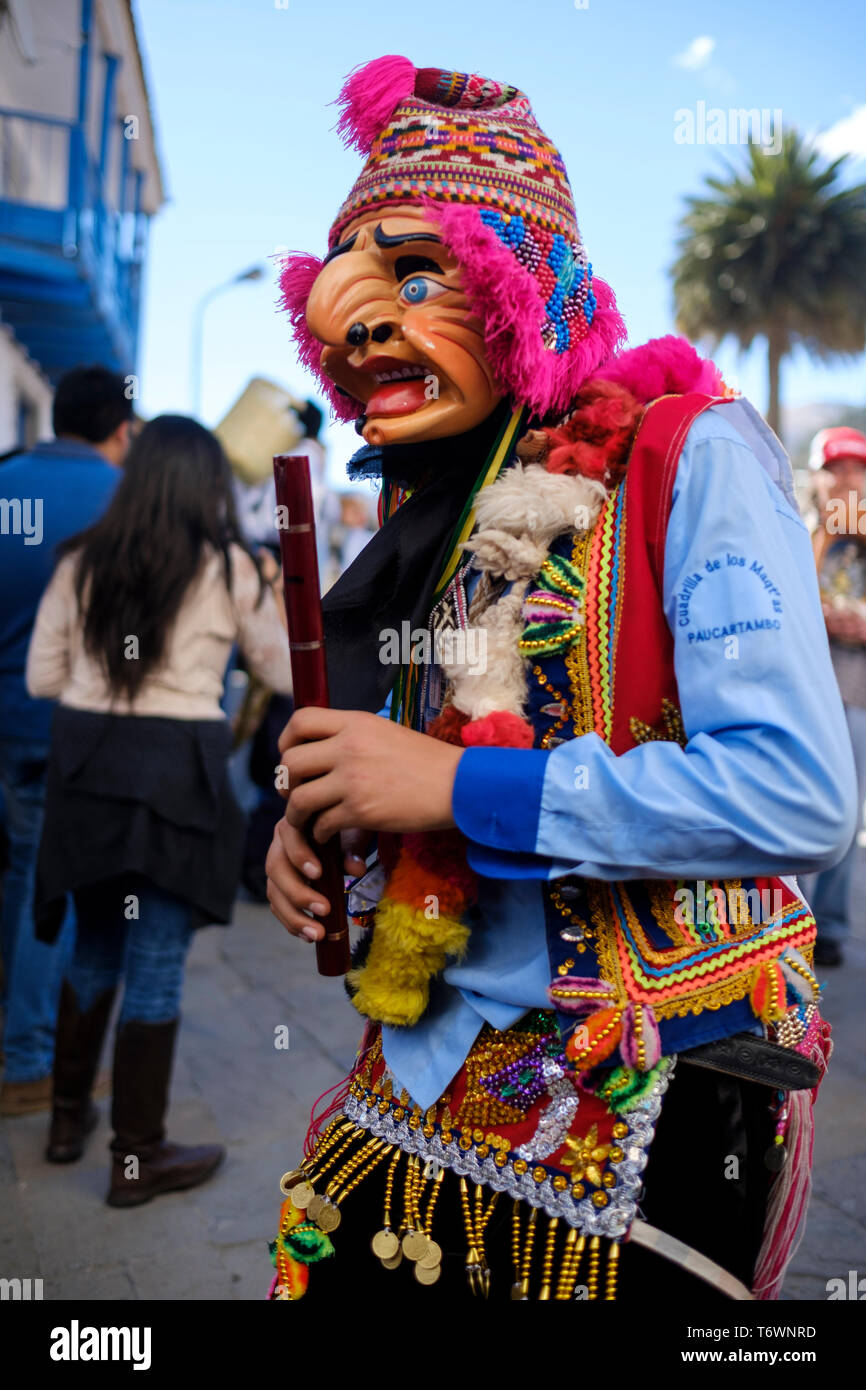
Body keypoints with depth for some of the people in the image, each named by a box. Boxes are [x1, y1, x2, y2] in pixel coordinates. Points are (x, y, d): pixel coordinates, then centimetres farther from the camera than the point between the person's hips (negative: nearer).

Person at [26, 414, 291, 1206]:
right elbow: (286, 673, 6)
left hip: (87, 768, 4)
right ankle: (138, 1158, 19)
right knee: (156, 968, 6)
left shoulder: (82, 560, 3)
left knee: (94, 951, 22)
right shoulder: (225, 566, -5)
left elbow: (41, 677, 7)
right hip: (176, 776, -4)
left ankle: (69, 1118, 37)